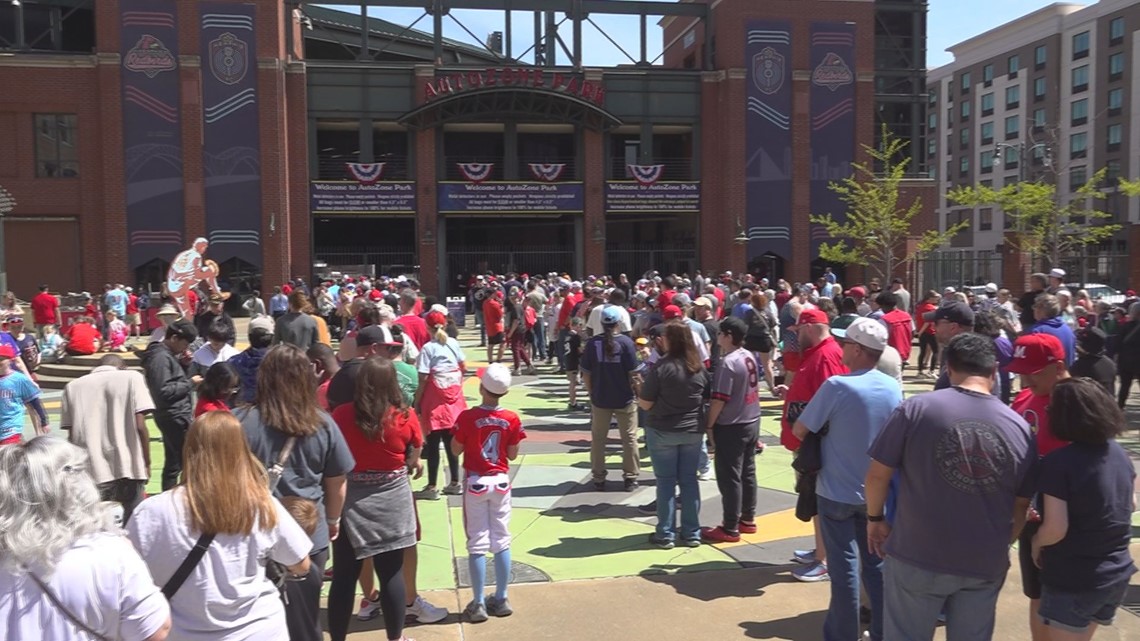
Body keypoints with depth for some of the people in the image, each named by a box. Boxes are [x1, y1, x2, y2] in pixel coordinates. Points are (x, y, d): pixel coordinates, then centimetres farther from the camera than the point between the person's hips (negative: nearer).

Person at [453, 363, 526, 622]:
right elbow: (512, 455, 1)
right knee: (501, 541, 11)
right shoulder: (512, 419, -7)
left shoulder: (467, 417, -14)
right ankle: (501, 599, 18)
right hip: (501, 481, 2)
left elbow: (455, 450, -4)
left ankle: (478, 603, 8)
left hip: (476, 482, -2)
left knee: (477, 543, 5)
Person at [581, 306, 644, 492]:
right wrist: (639, 393, 2)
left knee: (598, 439, 14)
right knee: (629, 438, 12)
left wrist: (591, 393, 10)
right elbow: (634, 373, -12)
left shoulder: (592, 343, -6)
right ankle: (630, 478, 17)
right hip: (624, 399, -2)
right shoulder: (626, 342, -12)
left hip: (600, 399, 2)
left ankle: (598, 478, 19)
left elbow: (586, 374, -3)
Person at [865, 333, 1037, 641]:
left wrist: (875, 518, 9)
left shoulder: (916, 408, -12)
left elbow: (877, 474, -8)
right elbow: (1021, 508, 6)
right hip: (985, 565, 3)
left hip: (916, 557, -2)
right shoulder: (1020, 427, -2)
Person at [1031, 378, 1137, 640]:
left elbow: (1055, 529, -24)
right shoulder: (1119, 453, 0)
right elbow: (1130, 505, 15)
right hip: (1117, 575, 7)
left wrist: (1035, 541, -4)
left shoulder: (1058, 462, -22)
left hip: (1073, 581, -7)